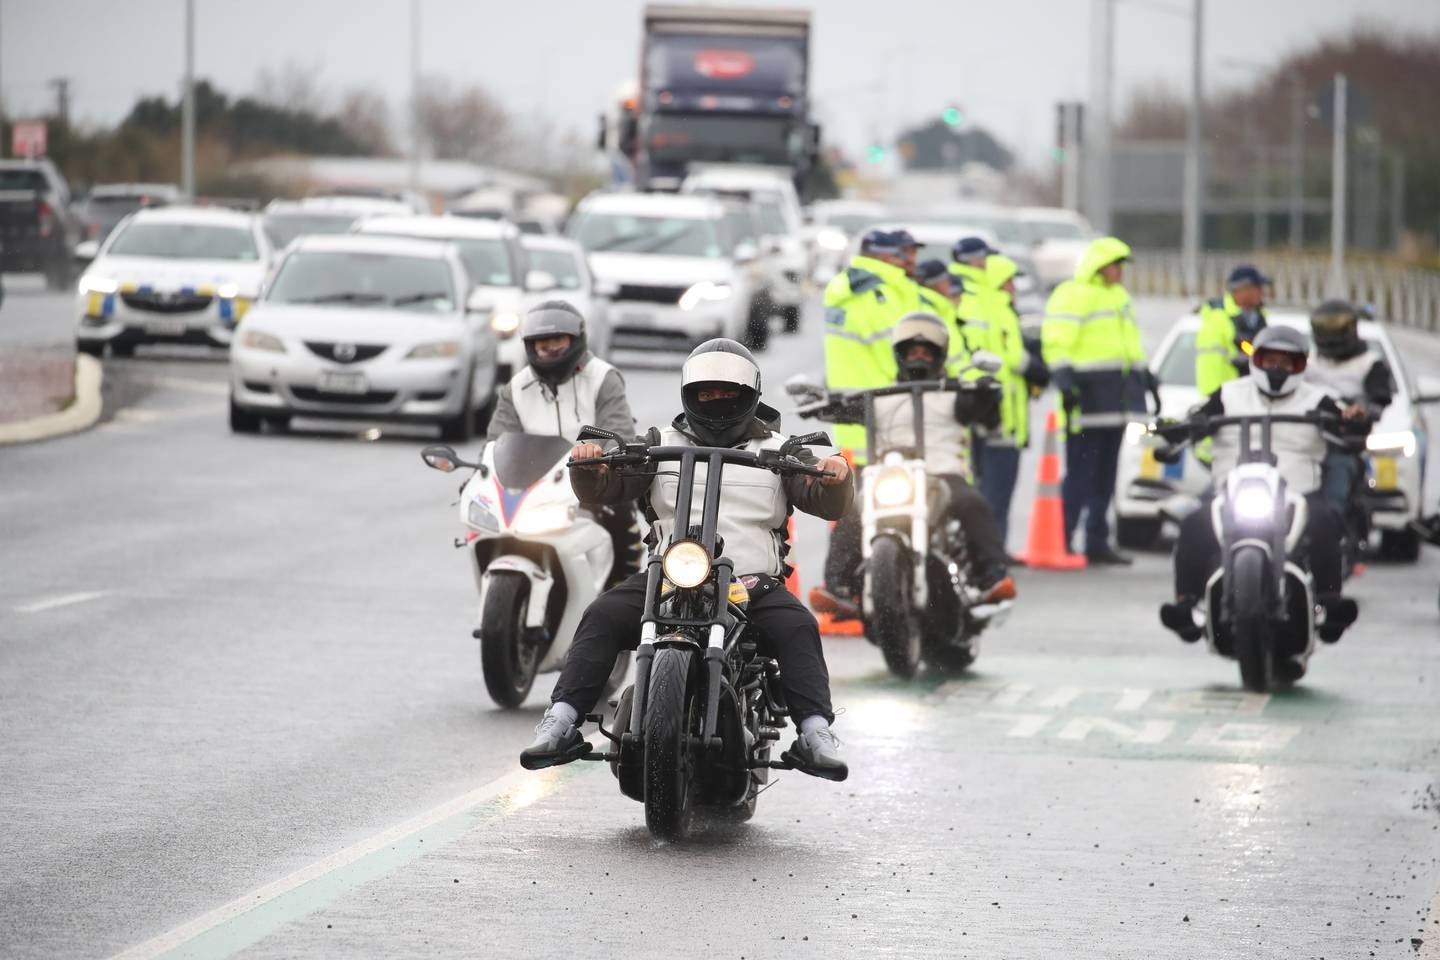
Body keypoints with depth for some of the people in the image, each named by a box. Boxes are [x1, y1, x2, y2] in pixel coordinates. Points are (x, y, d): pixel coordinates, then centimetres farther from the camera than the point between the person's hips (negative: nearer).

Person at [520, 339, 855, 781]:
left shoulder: (779, 450, 15)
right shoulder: (660, 445, 19)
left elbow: (826, 503, 2)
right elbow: (604, 488, 9)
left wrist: (835, 479, -22)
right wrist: (587, 466, -15)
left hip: (753, 583, -1)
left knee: (797, 628, -29)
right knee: (602, 618, -24)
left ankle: (815, 734, -35)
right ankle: (561, 722, -28)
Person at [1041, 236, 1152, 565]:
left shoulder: (1119, 295, 22)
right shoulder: (1071, 295, -7)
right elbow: (1056, 342, -15)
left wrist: (1145, 375, 29)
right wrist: (1063, 377, -27)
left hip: (1116, 397, 9)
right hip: (1087, 395, -9)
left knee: (1105, 474, 11)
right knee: (1080, 472, -11)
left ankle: (1097, 541, 16)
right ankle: (1061, 541, -11)